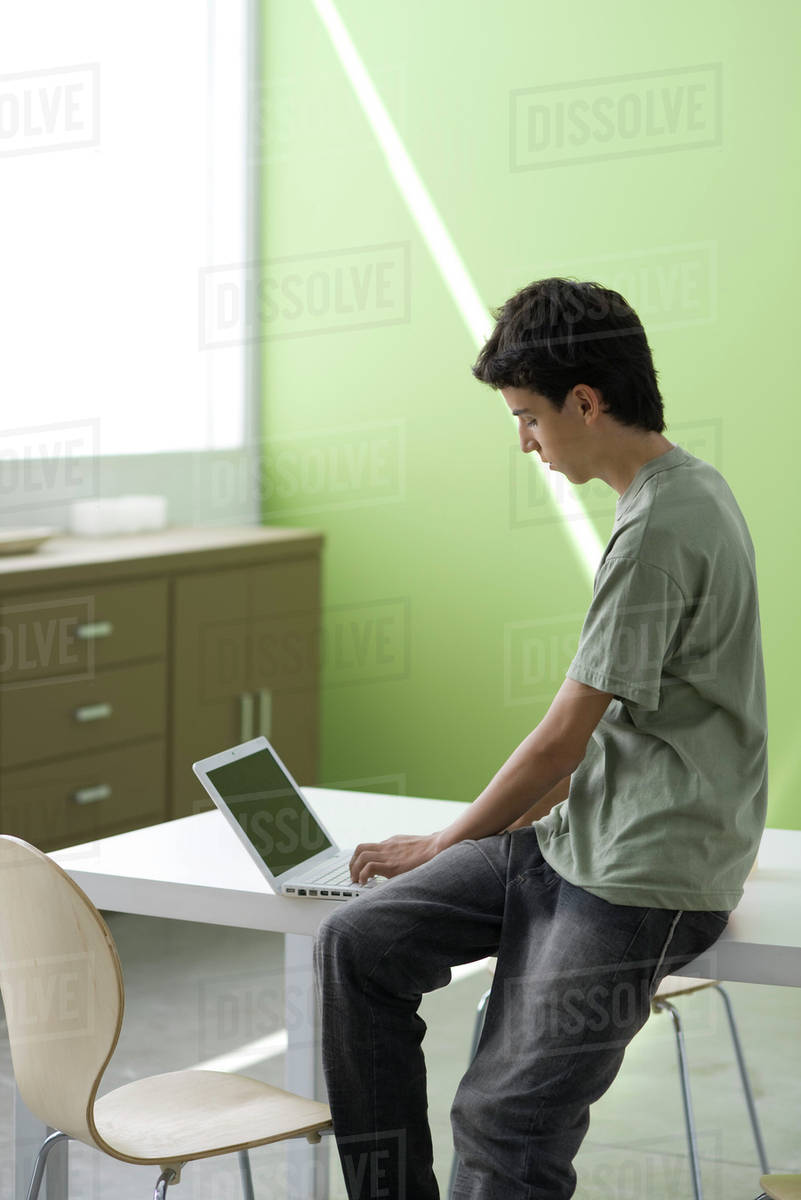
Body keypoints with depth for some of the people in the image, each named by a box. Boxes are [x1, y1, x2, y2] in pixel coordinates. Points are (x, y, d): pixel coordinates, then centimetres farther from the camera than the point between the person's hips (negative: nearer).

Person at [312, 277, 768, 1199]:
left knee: (506, 1125, -11)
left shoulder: (661, 530, -19)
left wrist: (442, 845, 0)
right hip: (577, 841, 10)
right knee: (358, 943, 0)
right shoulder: (685, 490, 12)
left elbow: (564, 737, -14)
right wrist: (527, 814, 13)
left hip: (645, 880, -10)